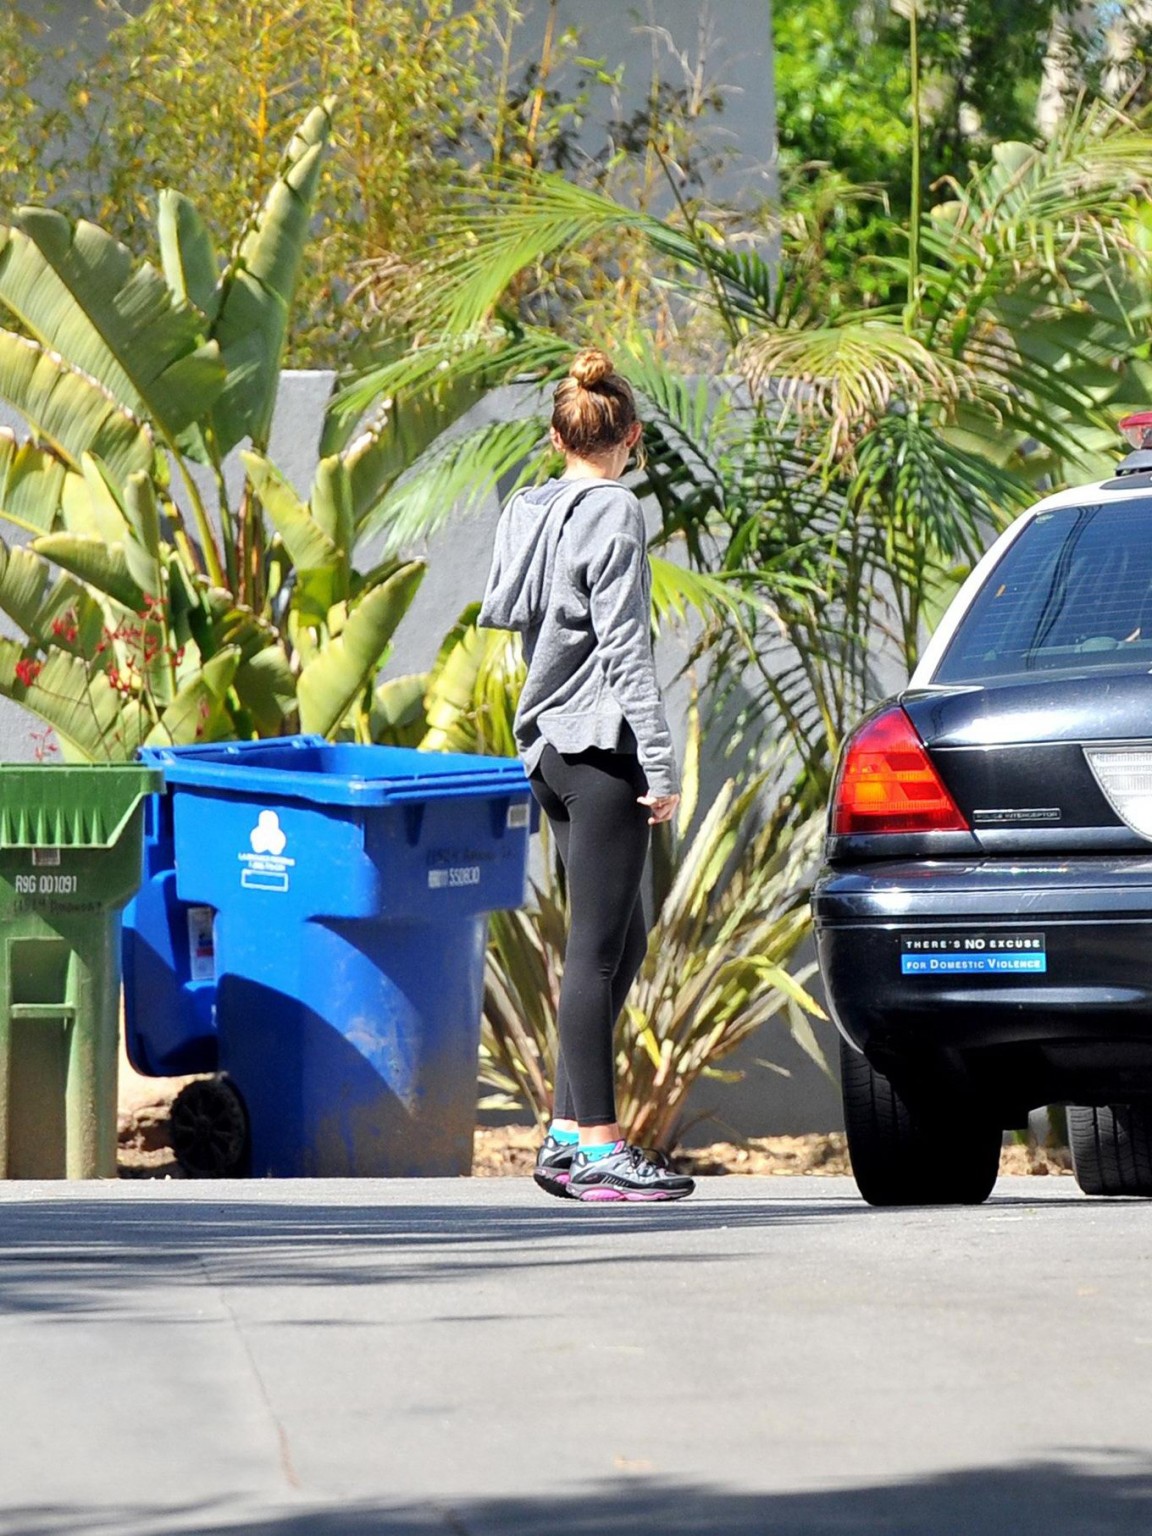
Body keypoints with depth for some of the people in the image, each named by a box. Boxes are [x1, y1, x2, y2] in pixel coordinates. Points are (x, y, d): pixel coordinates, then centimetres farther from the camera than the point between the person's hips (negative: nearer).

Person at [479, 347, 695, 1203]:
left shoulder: (526, 512, 13)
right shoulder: (614, 514, -11)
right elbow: (624, 647, -15)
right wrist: (659, 764, -15)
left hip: (549, 745, 8)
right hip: (602, 746, -8)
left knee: (622, 941, 15)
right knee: (597, 948, -8)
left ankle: (569, 1132, 12)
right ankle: (598, 1148, -8)